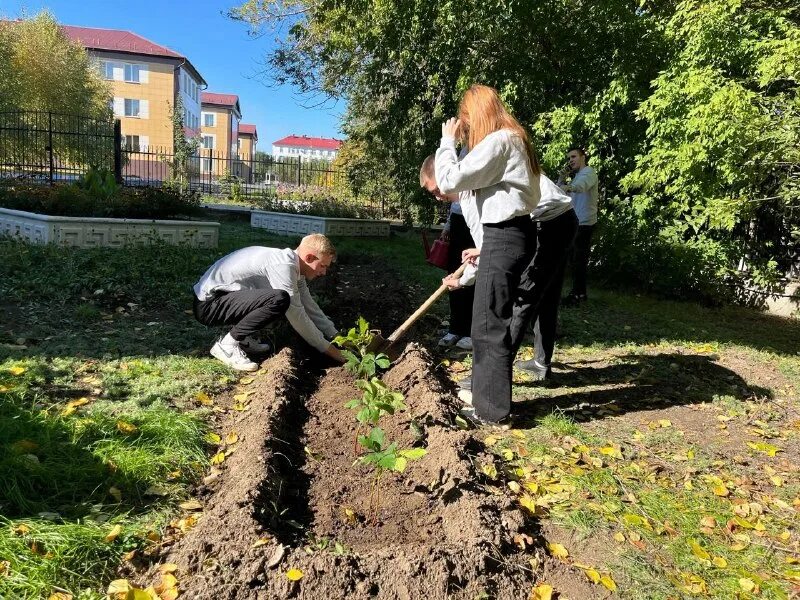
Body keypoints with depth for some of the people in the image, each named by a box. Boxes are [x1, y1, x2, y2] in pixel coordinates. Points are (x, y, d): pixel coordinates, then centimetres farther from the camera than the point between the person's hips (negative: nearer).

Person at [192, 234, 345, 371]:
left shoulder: (294, 267, 5)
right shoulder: (283, 265, -24)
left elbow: (310, 307, 10)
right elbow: (296, 316, -23)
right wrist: (327, 348, -14)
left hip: (226, 299, 10)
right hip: (208, 304, -10)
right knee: (279, 299, -31)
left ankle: (244, 339, 10)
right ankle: (227, 344, -15)